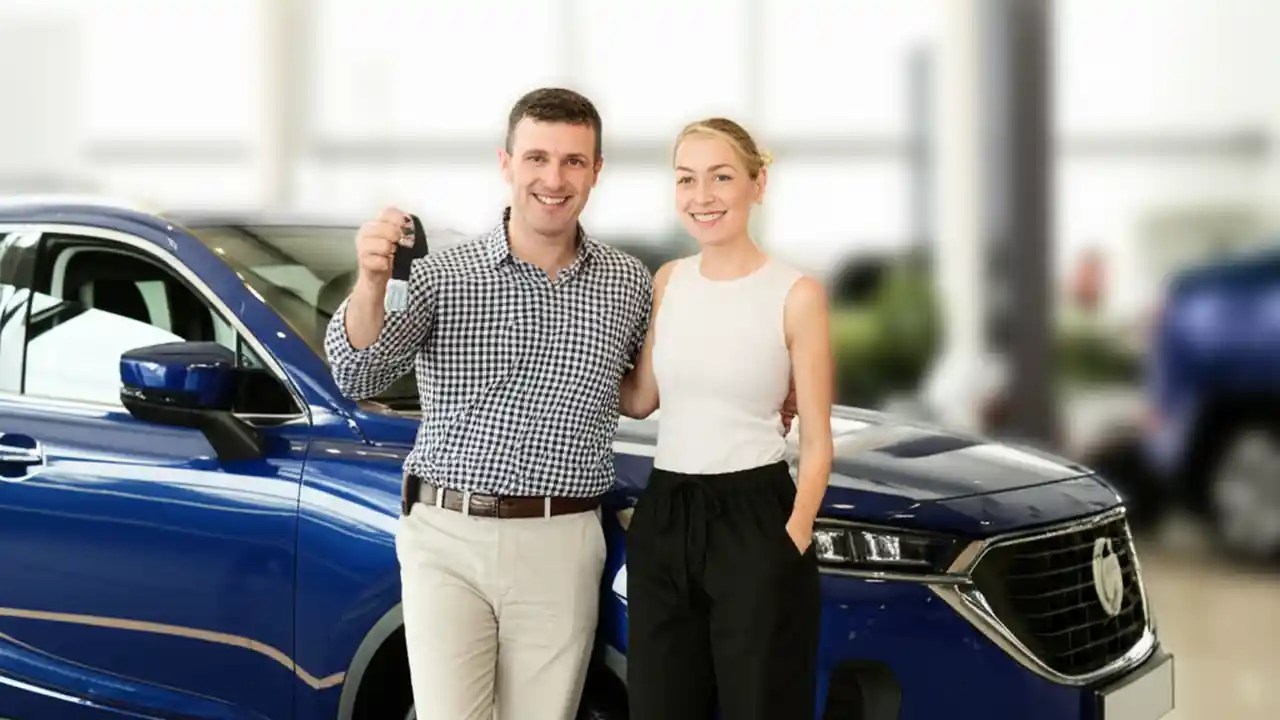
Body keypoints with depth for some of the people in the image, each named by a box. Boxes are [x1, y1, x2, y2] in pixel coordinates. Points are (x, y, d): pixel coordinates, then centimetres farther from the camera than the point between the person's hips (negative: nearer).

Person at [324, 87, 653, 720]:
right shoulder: (443, 275, -2)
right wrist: (371, 282, -30)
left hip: (561, 548, 2)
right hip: (446, 539, -2)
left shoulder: (630, 285, 6)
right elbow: (358, 377, -11)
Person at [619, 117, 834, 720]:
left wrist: (794, 536, -17)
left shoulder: (796, 294, -7)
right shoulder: (668, 280, 8)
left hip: (754, 522, -5)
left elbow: (816, 441, -7)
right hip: (663, 522, 5)